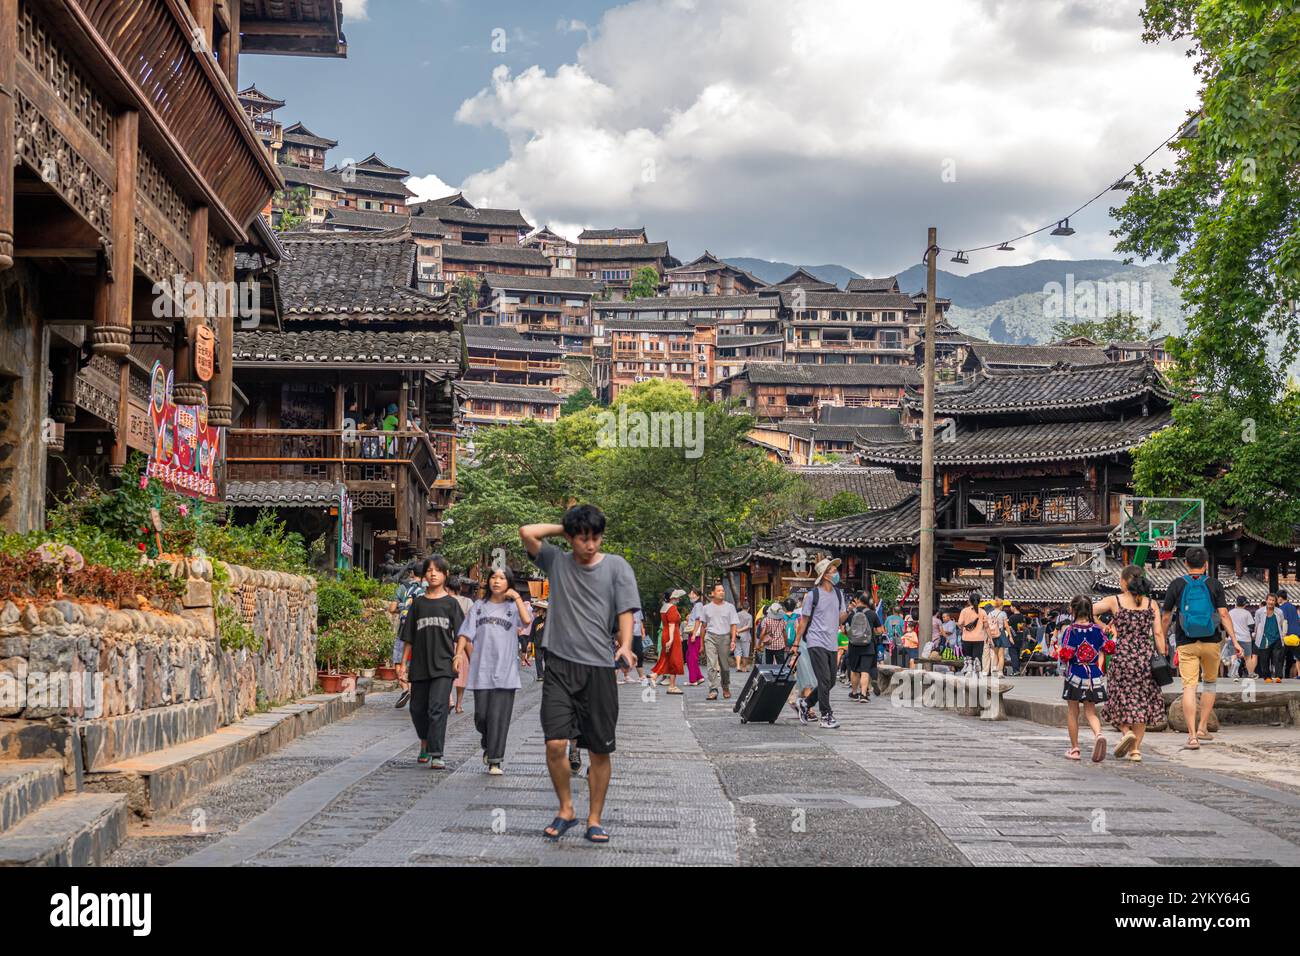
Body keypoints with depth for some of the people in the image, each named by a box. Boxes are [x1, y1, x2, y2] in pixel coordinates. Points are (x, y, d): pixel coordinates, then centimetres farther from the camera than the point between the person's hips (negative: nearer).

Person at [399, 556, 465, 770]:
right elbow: (409, 637, 12)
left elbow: (461, 634, 2)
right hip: (420, 664, 3)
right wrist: (404, 662, 8)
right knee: (417, 708, 10)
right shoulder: (418, 603, 10)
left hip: (443, 664, -3)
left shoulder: (451, 603, 4)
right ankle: (425, 742, 36)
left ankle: (436, 755, -14)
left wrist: (459, 654, -14)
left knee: (437, 708, -13)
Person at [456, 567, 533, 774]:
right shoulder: (478, 607, 13)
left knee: (499, 716, -6)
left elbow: (527, 620, -17)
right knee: (481, 715, 3)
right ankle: (488, 745, 31)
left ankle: (494, 760, -1)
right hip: (481, 671, 2)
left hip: (505, 671, -2)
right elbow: (466, 634, 9)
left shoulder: (513, 607, 5)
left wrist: (516, 597, -10)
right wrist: (459, 653, -6)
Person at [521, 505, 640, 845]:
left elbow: (625, 611, -4)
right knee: (555, 744, -10)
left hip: (599, 668, 0)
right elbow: (527, 532, -3)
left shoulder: (616, 567, 4)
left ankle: (594, 819, 18)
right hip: (560, 666, 0)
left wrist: (625, 645, -21)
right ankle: (566, 810, 12)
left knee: (600, 750, 4)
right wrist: (564, 528, 5)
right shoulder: (556, 561, 7)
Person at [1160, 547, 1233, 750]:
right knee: (1210, 683, 19)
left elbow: (1166, 617, 5)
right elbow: (1223, 614, -7)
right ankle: (1203, 728, 19)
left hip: (1186, 643, -1)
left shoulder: (1177, 585, 2)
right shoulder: (1214, 585, 1)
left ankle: (1192, 735, -13)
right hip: (1211, 642, 1)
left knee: (1189, 687, -5)